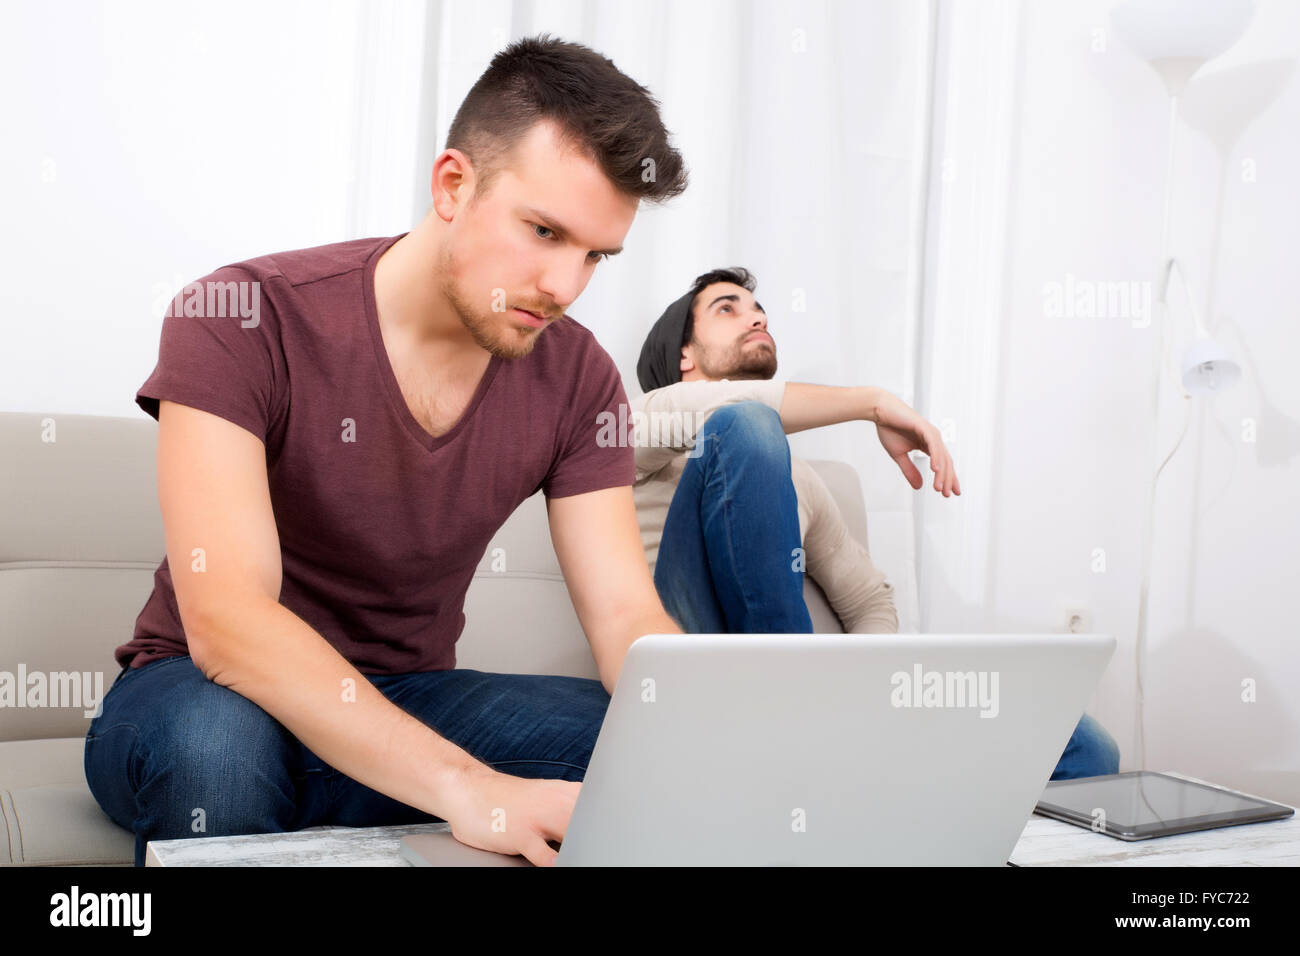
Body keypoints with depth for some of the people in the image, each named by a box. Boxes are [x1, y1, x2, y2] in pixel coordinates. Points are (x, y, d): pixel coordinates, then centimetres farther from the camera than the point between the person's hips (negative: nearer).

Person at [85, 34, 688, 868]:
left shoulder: (576, 377, -6)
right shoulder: (242, 321, -21)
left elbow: (629, 621, -10)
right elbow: (226, 621, -32)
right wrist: (463, 785, -43)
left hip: (407, 705, 4)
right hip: (202, 697, -3)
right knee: (219, 740, -39)